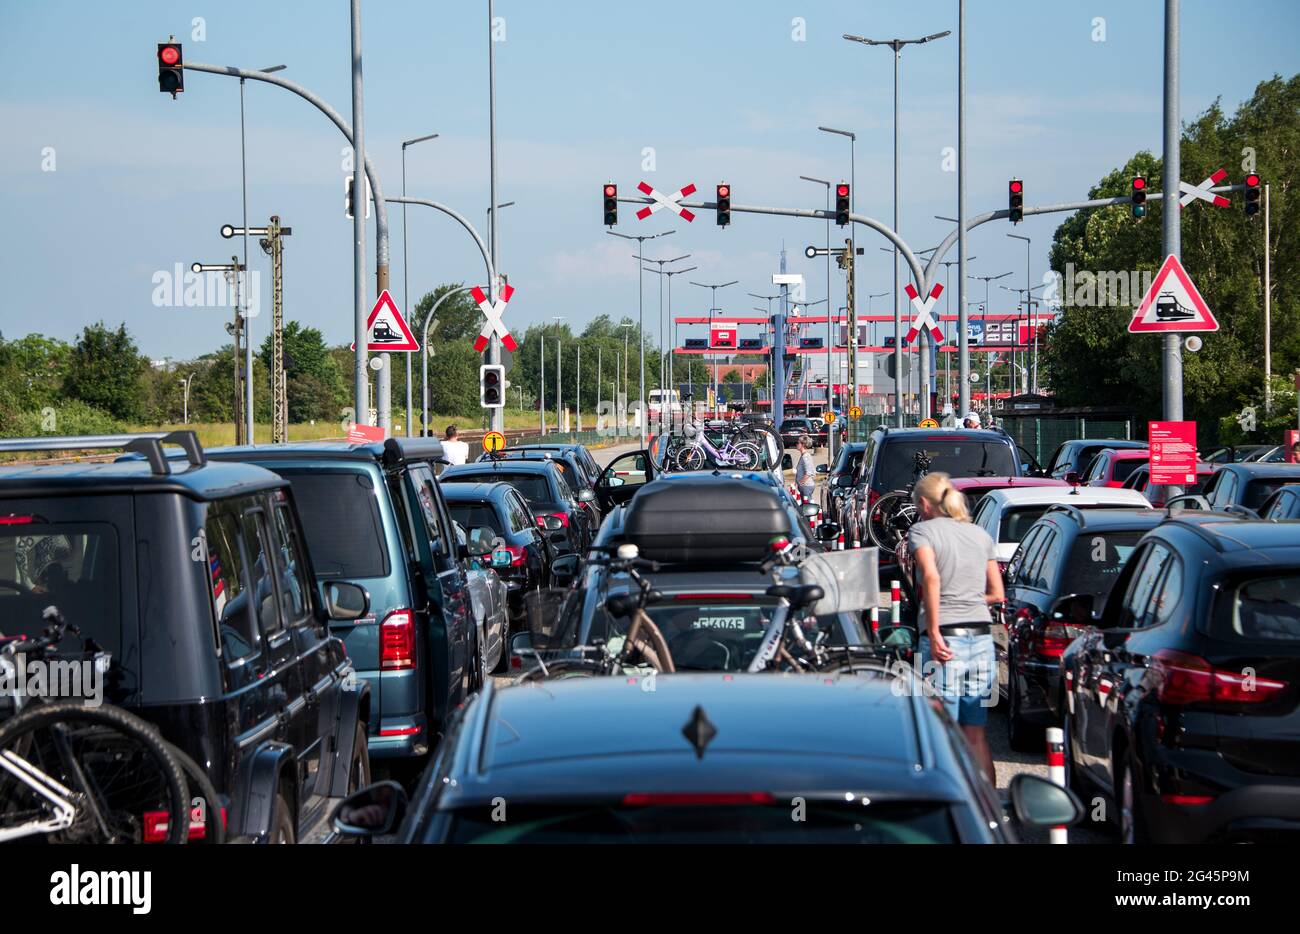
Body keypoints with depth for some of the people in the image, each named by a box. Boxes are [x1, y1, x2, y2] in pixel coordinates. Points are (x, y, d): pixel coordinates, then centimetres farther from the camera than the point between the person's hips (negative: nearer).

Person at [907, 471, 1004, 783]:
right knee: (976, 736, 11)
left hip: (944, 639, -5)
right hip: (981, 637, 5)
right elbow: (996, 593, 14)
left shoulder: (922, 530, -1)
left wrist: (934, 632, -17)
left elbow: (931, 577, -19)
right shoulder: (980, 534, 16)